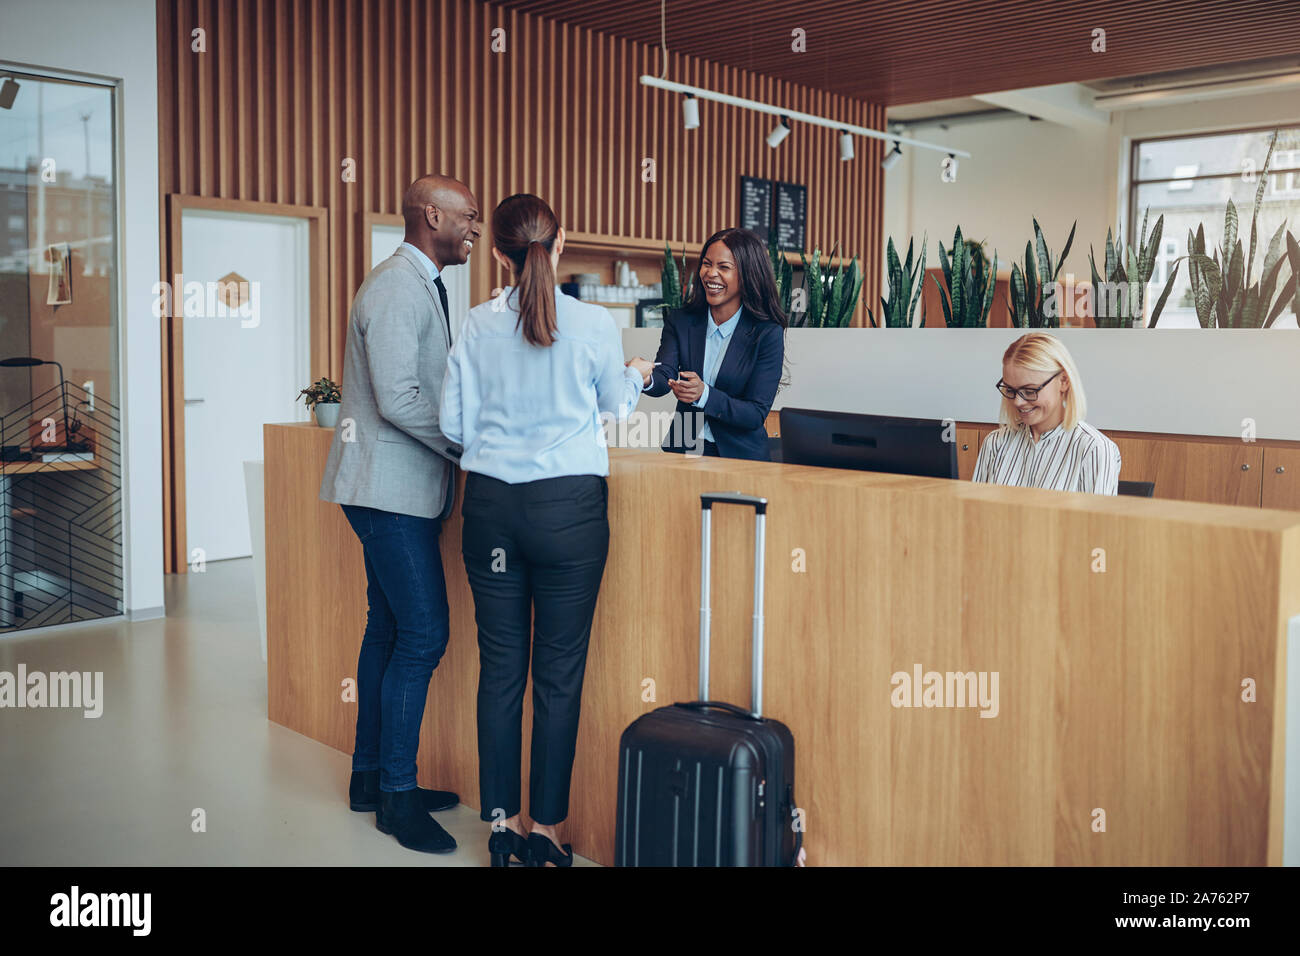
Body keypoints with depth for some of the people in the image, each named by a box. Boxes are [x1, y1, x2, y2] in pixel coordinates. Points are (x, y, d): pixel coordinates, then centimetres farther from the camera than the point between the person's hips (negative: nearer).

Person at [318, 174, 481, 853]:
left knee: (389, 630, 14)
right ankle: (396, 793, 4)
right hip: (393, 488, -10)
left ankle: (371, 775, 25)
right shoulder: (397, 288, -16)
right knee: (422, 633, -7)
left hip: (401, 486, 10)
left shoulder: (420, 286, 17)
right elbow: (399, 401, -23)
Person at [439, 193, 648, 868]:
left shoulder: (477, 325, -1)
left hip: (491, 505, 2)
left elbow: (454, 425, 2)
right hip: (569, 507, -2)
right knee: (559, 673, 7)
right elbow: (616, 407, 10)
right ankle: (545, 829, 16)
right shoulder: (594, 324, -6)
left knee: (500, 666, 11)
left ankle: (502, 825, 20)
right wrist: (637, 375, 32)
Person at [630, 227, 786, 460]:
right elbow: (665, 376, -8)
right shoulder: (679, 321, 7)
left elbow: (756, 414, -9)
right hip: (683, 450, 2)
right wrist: (646, 379, -32)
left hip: (740, 456, -2)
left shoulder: (767, 334, -4)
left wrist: (704, 395, -25)